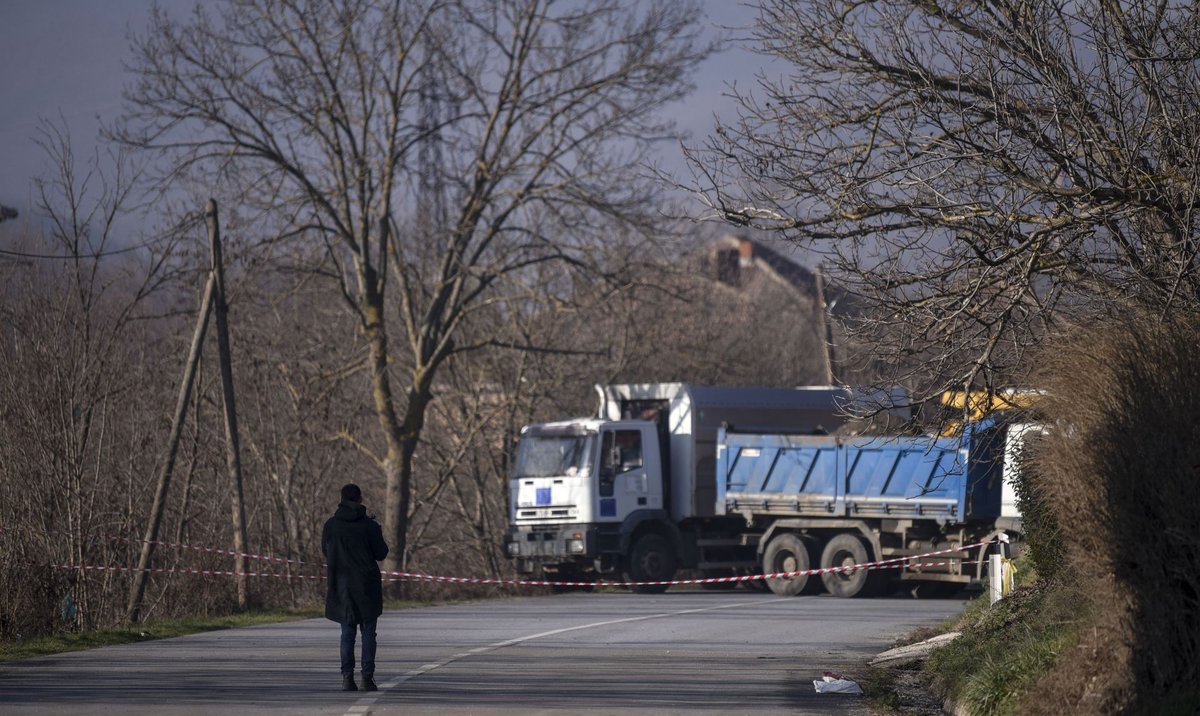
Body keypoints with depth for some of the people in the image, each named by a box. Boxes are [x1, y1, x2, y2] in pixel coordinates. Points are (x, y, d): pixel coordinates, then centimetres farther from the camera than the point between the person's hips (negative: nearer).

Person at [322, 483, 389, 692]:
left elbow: (325, 550, 10)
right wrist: (379, 537, 16)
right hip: (367, 585, -2)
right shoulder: (370, 526, -9)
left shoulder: (331, 525, -3)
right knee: (368, 632, 5)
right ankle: (368, 677, -3)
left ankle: (347, 677, -2)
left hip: (341, 585, 2)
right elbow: (381, 553, -2)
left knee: (347, 632, 8)